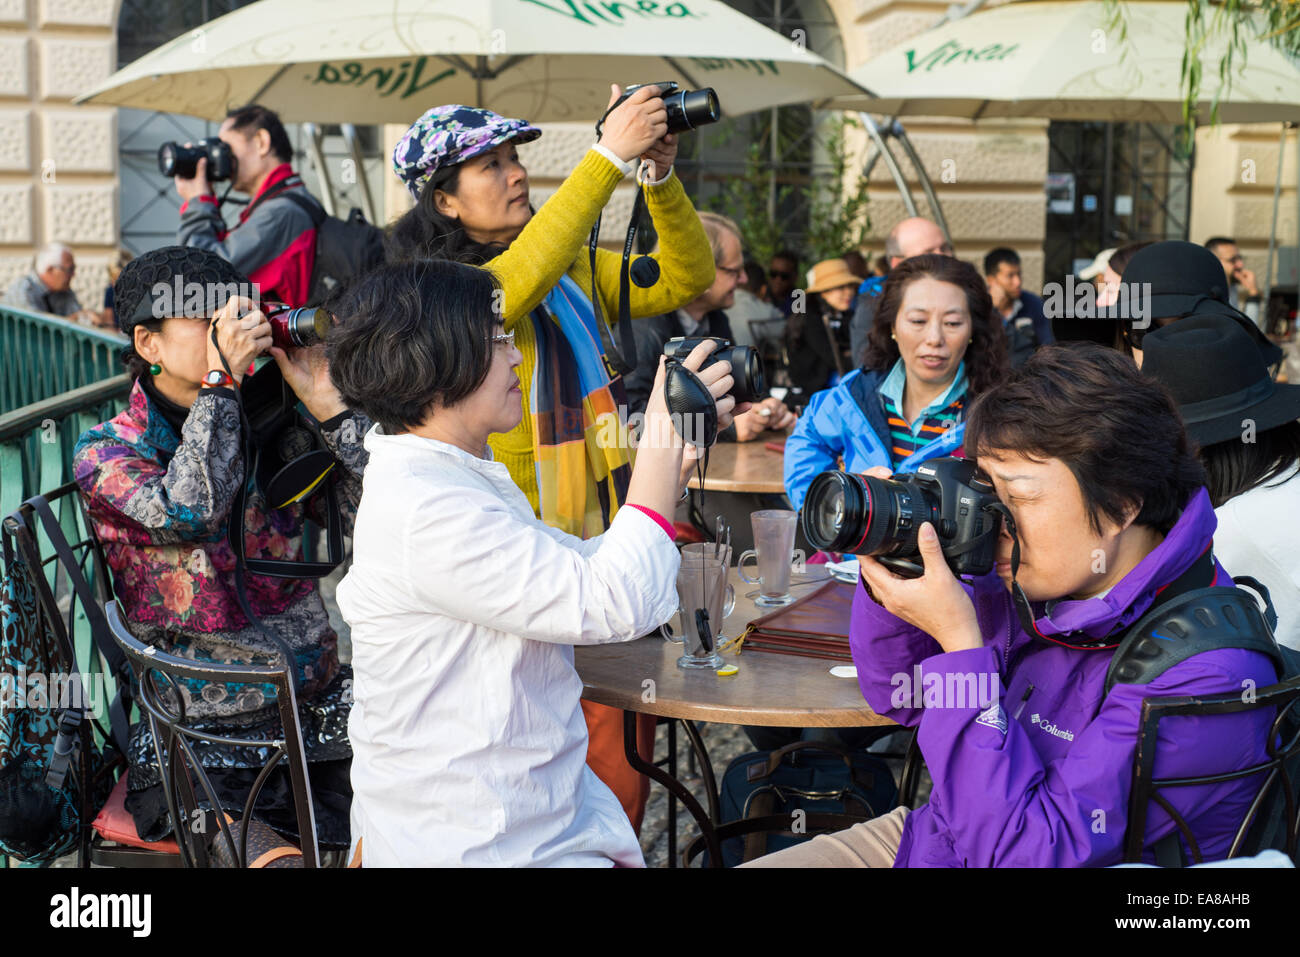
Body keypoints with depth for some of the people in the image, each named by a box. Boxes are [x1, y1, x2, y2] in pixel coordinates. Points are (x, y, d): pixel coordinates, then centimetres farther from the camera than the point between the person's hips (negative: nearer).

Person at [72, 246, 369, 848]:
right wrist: (222, 378, -20)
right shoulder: (104, 453, -4)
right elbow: (189, 509, -25)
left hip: (320, 705, 4)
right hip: (201, 743, -4)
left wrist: (327, 402, -8)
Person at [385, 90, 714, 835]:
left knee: (617, 761, 8)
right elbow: (514, 283, -29)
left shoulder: (575, 269, 13)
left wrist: (661, 176, -3)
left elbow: (686, 281, 12)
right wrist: (608, 159, -28)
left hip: (603, 548, 6)